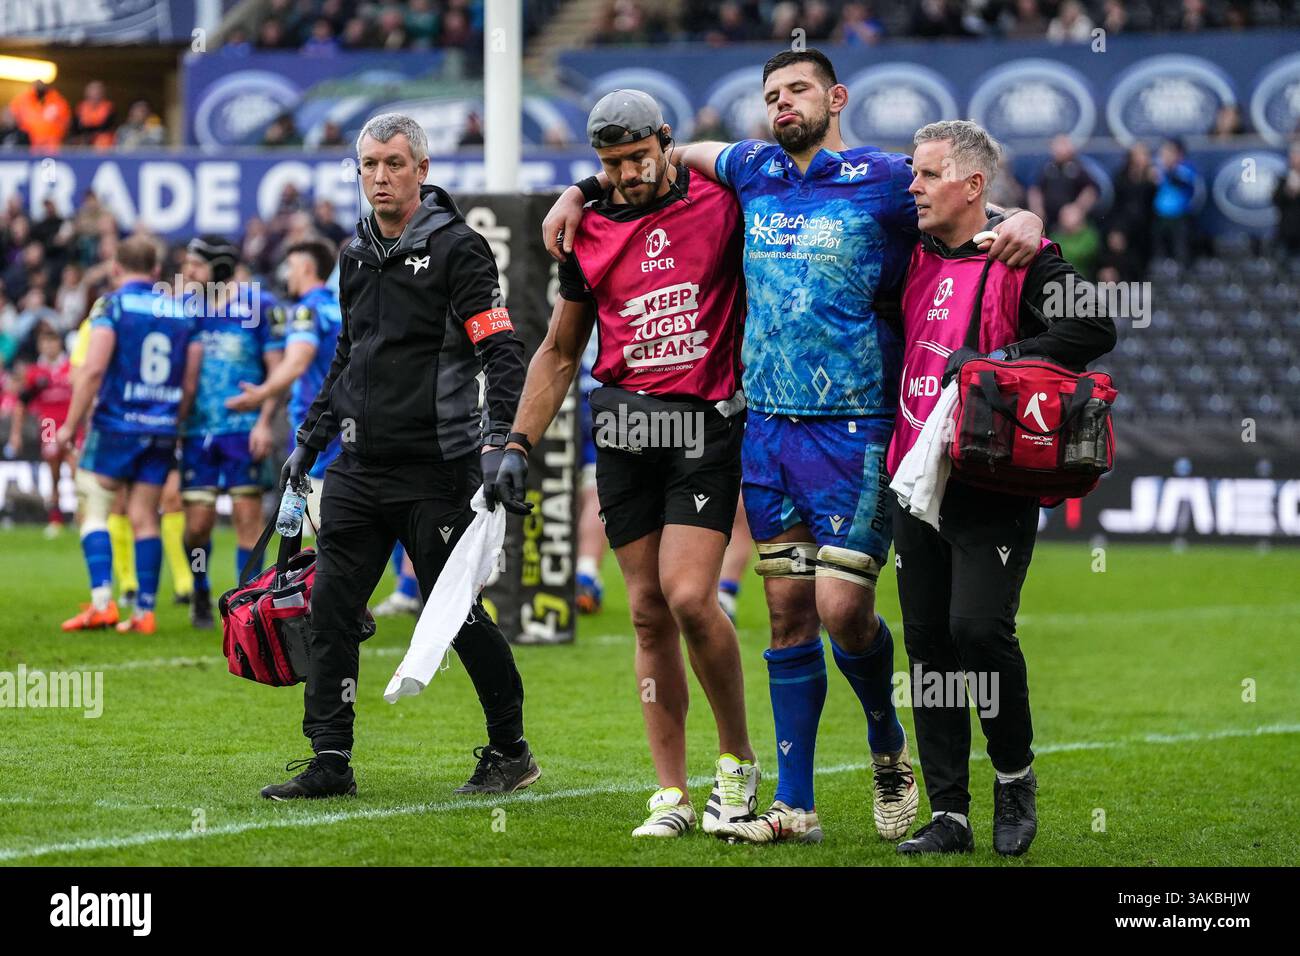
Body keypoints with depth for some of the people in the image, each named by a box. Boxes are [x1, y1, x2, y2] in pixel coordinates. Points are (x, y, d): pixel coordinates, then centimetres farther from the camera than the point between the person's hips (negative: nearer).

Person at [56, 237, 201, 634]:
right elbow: (190, 385, 10)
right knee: (145, 518, 8)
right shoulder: (182, 311, 10)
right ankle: (144, 612, 6)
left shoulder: (111, 304, -5)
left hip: (116, 425, -4)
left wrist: (71, 424, -9)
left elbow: (93, 369, -14)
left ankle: (101, 602, -12)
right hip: (162, 430, 4)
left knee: (95, 512, 2)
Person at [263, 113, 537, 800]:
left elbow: (503, 352, -12)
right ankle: (330, 762, 5)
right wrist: (309, 439, 23)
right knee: (330, 609, 0)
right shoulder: (357, 255, 15)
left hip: (435, 469, -7)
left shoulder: (456, 247, -7)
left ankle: (511, 751, 15)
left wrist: (497, 438, -24)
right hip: (359, 466, 7)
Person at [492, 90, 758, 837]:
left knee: (689, 598, -15)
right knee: (649, 612, 2)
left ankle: (739, 760, 5)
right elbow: (560, 353, 18)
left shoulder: (723, 203, -2)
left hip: (707, 425, -3)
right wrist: (520, 443, 11)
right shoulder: (591, 233, 10)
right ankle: (673, 795, 5)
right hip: (624, 426, 3)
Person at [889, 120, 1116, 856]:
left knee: (979, 626, -17)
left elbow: (1096, 329, -19)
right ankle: (949, 815, 10)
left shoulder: (1021, 261, -8)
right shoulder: (916, 258, 12)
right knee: (928, 641, 5)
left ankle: (1015, 777, 8)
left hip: (993, 488, -7)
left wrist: (999, 360, -22)